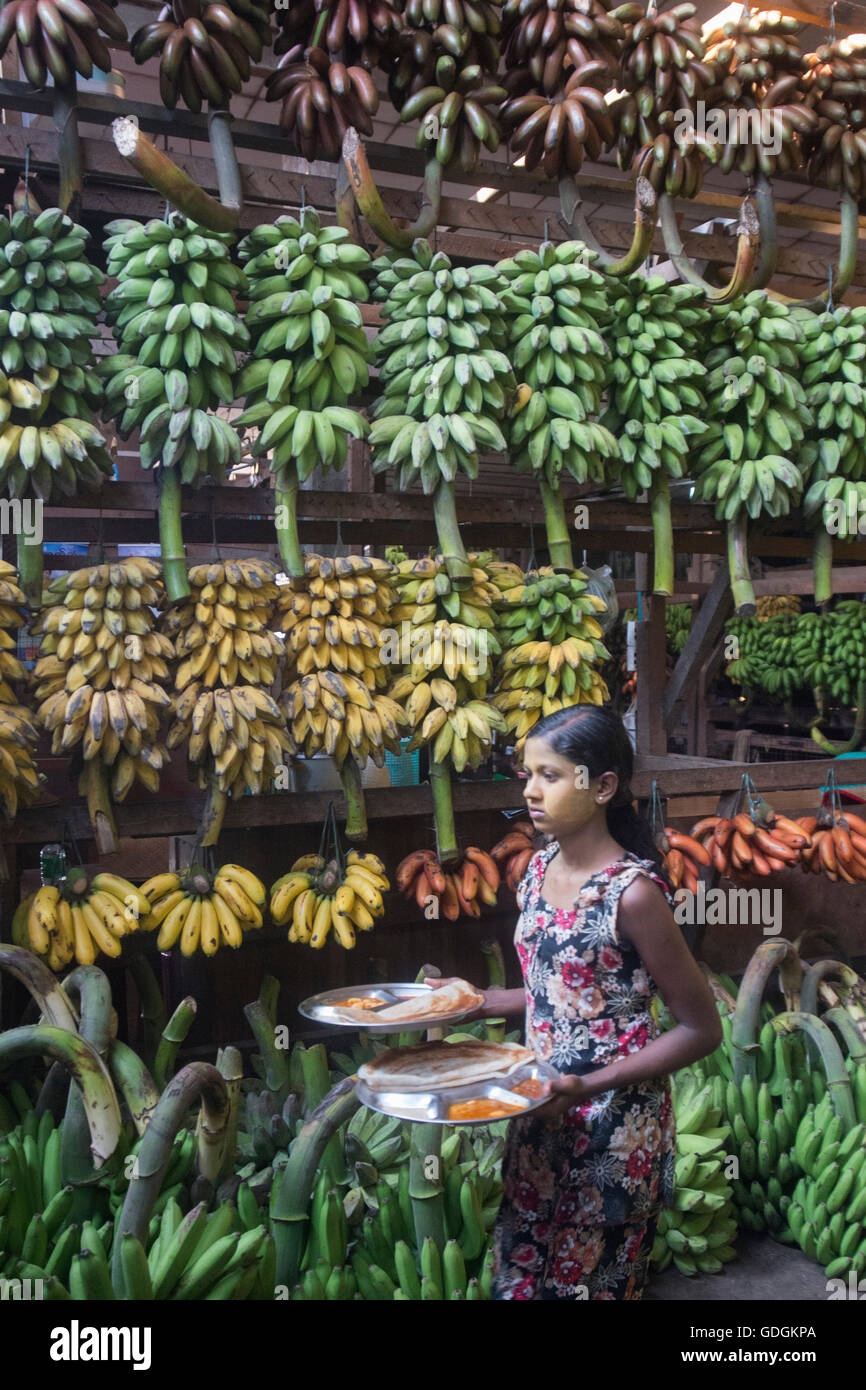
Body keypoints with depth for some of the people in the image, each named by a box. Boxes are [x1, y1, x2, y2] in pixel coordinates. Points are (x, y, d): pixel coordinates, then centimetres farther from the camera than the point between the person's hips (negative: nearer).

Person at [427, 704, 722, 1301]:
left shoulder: (631, 892, -21)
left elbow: (701, 1030, -16)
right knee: (516, 1275, 17)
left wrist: (590, 1086, -22)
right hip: (540, 1115, 7)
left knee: (588, 1283, 12)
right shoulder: (540, 868, 1)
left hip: (613, 1128, -6)